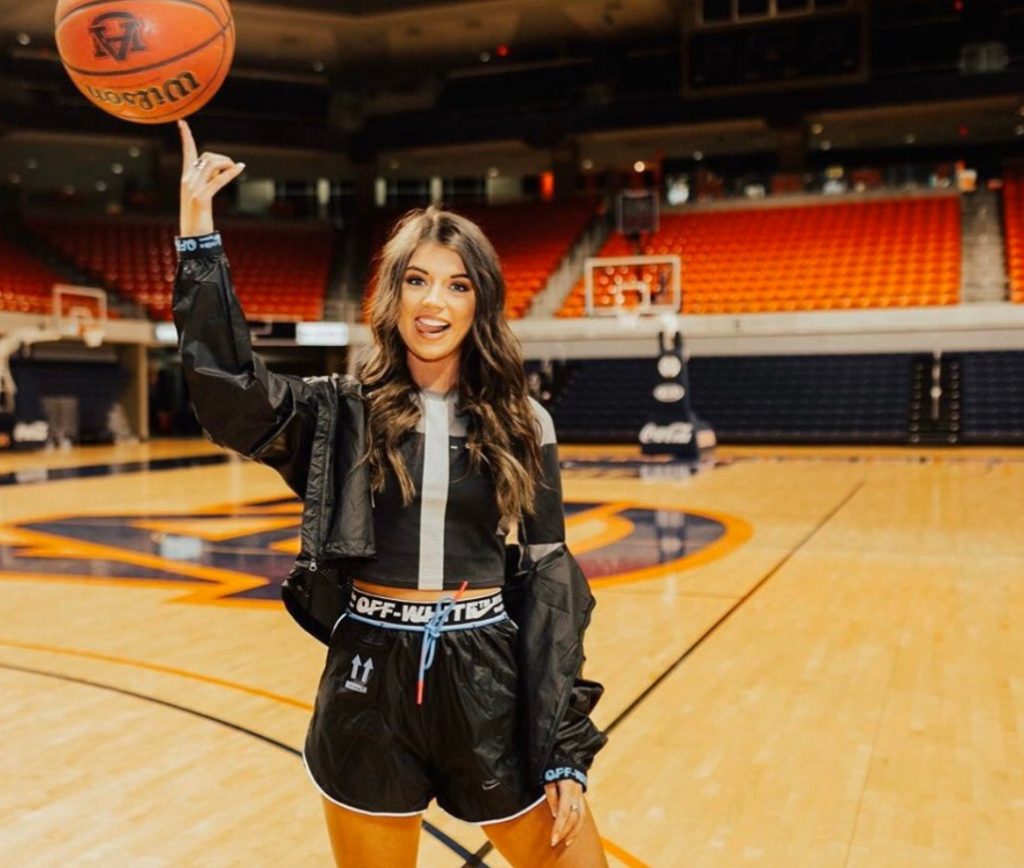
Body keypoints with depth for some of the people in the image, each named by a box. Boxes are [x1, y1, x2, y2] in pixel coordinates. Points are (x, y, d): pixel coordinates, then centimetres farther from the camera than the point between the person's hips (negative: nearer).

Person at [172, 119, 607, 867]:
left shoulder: (521, 424, 1)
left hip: (492, 680, 1)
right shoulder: (343, 412, 0)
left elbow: (549, 576, 0)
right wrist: (198, 226, -21)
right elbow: (230, 393, -18)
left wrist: (565, 751, -3)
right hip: (371, 687, 0)